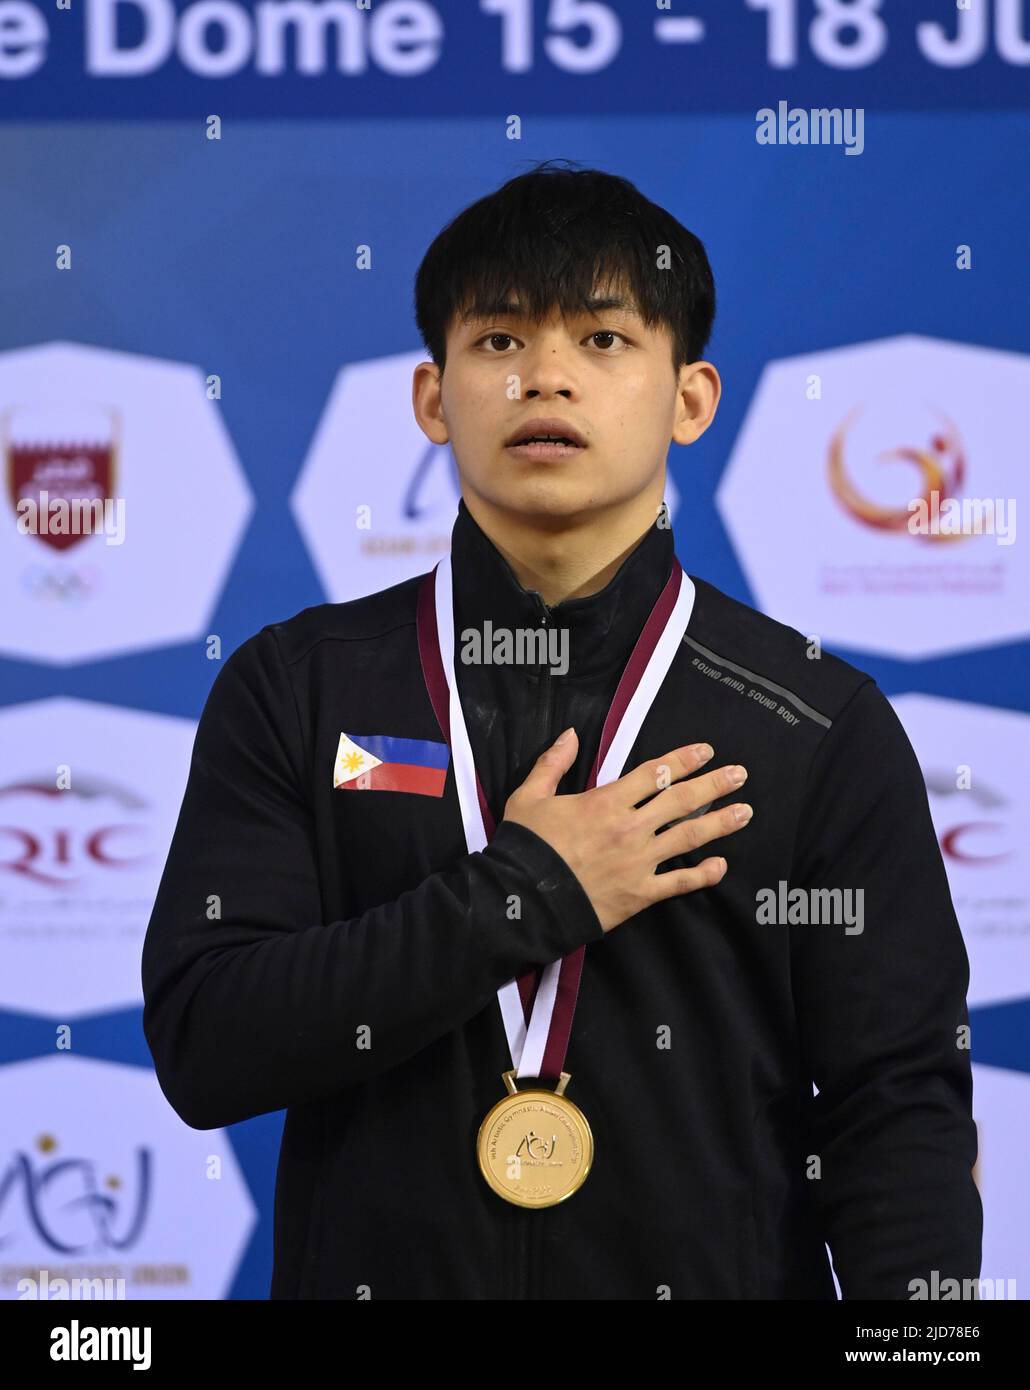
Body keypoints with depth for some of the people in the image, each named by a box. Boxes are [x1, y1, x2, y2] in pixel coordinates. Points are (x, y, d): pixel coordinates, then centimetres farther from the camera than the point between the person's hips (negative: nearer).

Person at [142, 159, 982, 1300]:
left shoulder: (824, 727, -3)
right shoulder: (291, 690, -1)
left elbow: (898, 1116, -6)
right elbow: (202, 1049, -11)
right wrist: (521, 897, -16)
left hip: (719, 1273, 0)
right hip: (372, 1269, 0)